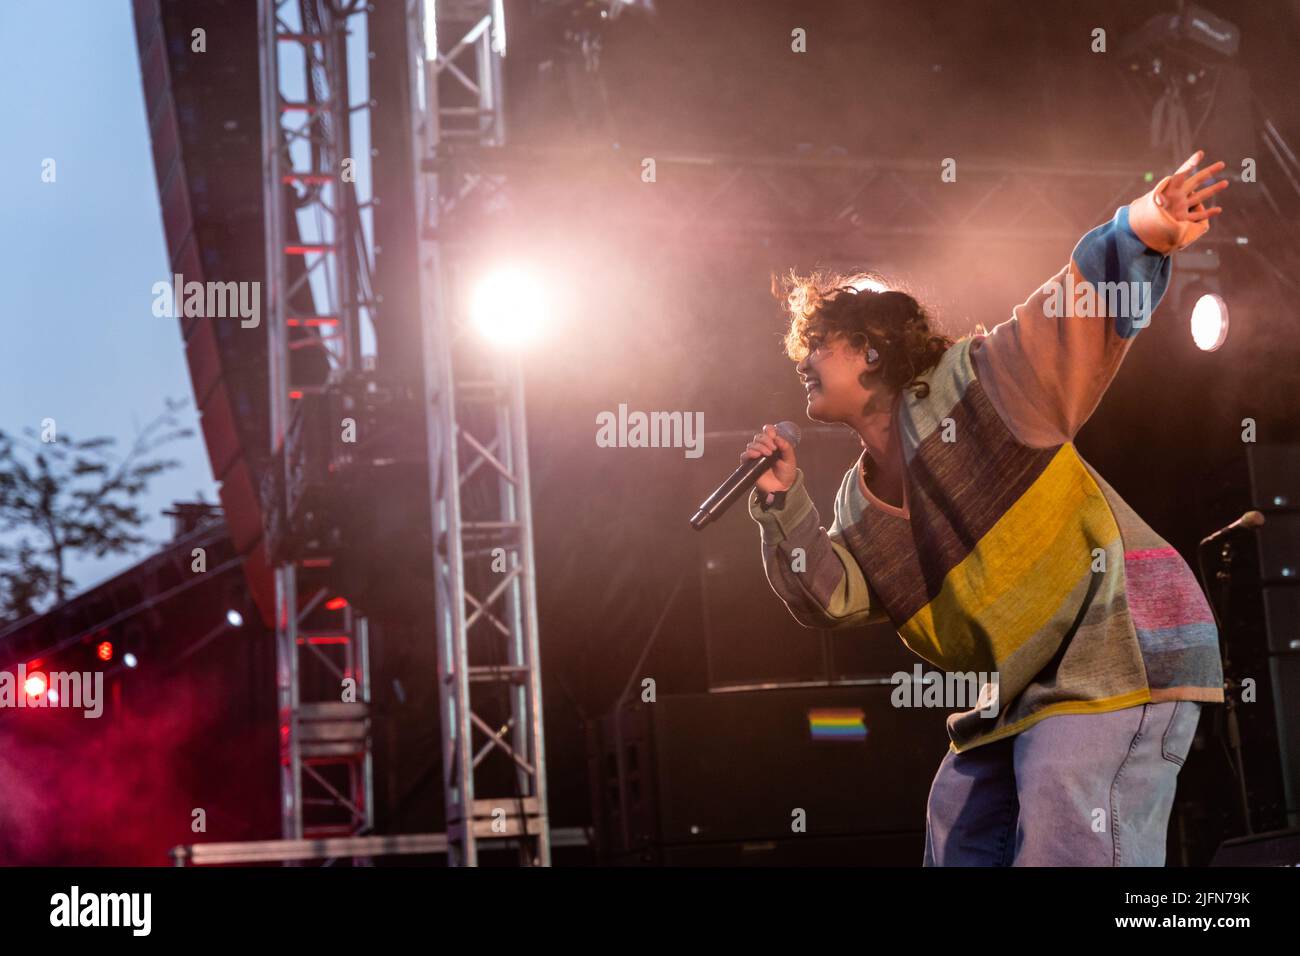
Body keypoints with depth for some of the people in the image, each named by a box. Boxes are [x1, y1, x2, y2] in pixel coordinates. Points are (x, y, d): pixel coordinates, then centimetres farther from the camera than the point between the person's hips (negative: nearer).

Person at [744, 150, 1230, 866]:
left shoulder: (968, 385, -4)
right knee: (959, 838, 15)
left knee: (1066, 853, -21)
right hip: (1023, 688, 9)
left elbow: (1086, 301, -12)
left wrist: (1139, 231, -31)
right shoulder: (858, 502, 18)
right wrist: (783, 503, -2)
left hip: (1117, 642, -9)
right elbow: (829, 600, 9)